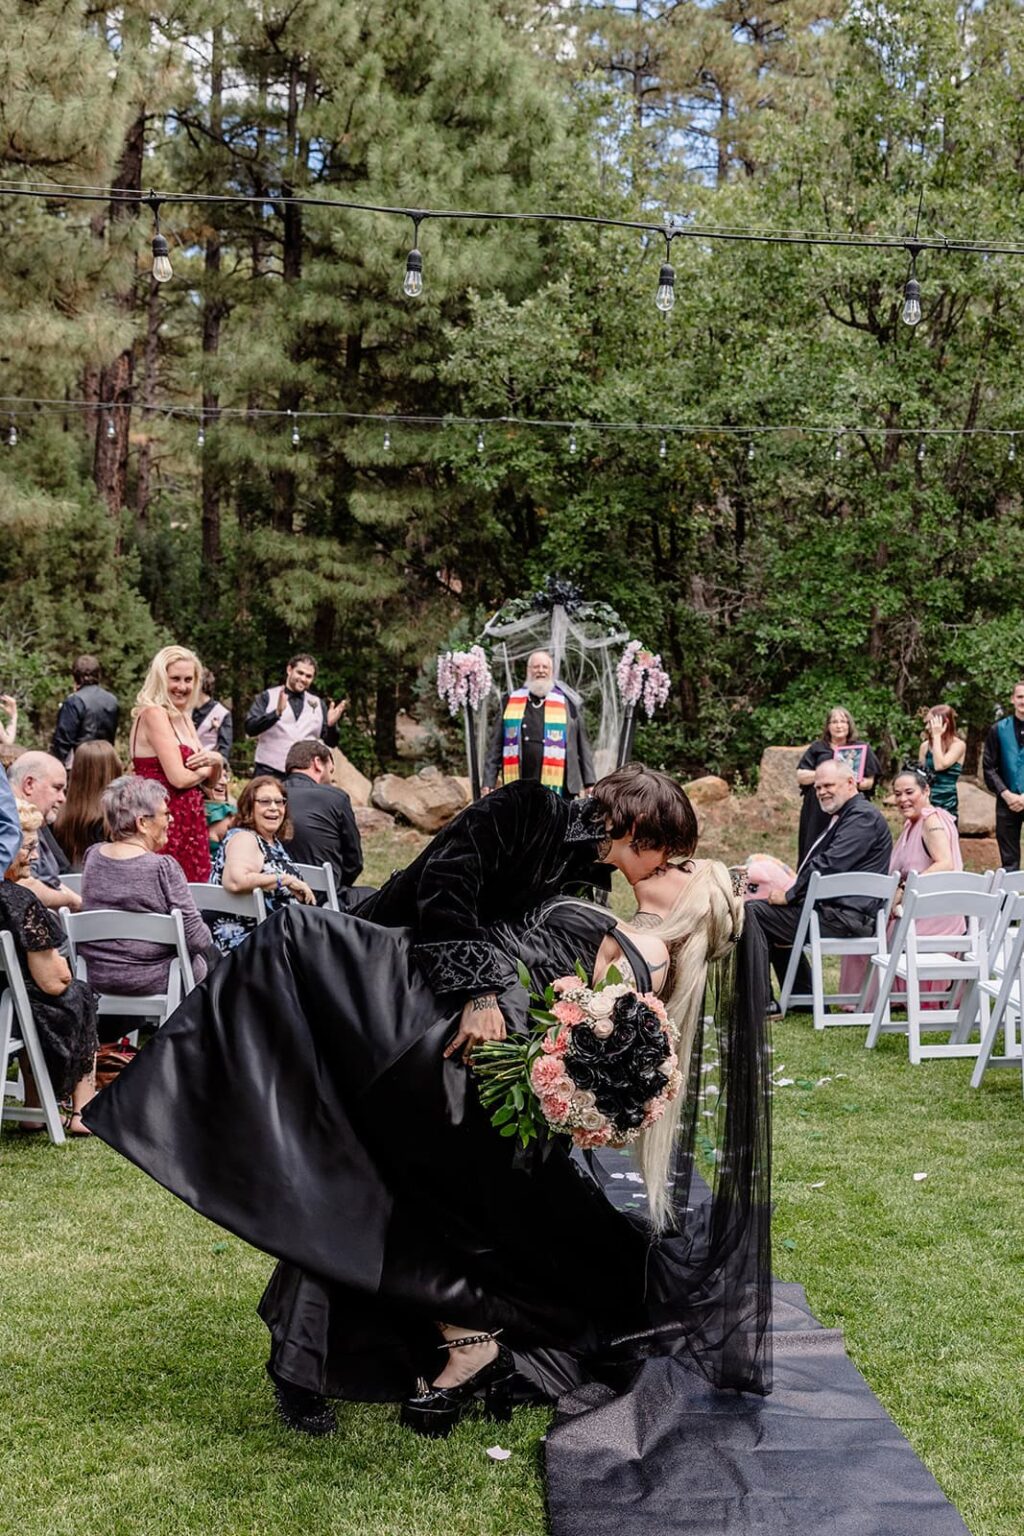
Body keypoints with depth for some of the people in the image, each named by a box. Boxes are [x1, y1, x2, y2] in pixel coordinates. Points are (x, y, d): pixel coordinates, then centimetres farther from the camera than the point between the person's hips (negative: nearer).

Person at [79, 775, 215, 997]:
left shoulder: (92, 857, -2)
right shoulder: (163, 867, -21)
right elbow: (196, 938, -18)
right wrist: (207, 939, 1)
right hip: (152, 981, -6)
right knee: (211, 953, 23)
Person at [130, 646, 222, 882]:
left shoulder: (183, 718, 15)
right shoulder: (153, 714, -11)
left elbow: (211, 781, 20)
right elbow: (179, 779, -18)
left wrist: (216, 761, -1)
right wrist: (206, 767, 1)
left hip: (189, 822, 9)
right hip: (165, 821, -9)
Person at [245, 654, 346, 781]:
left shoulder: (318, 704, 15)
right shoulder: (268, 697, 5)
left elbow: (330, 743, 12)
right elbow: (250, 728, -9)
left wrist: (331, 725, -11)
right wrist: (277, 713, -23)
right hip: (270, 772, -2)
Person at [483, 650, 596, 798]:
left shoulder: (567, 705, 8)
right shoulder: (510, 703, 11)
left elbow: (582, 746, 9)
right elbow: (496, 746, 10)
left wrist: (589, 782, 4)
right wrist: (489, 782, 3)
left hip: (557, 786, -1)